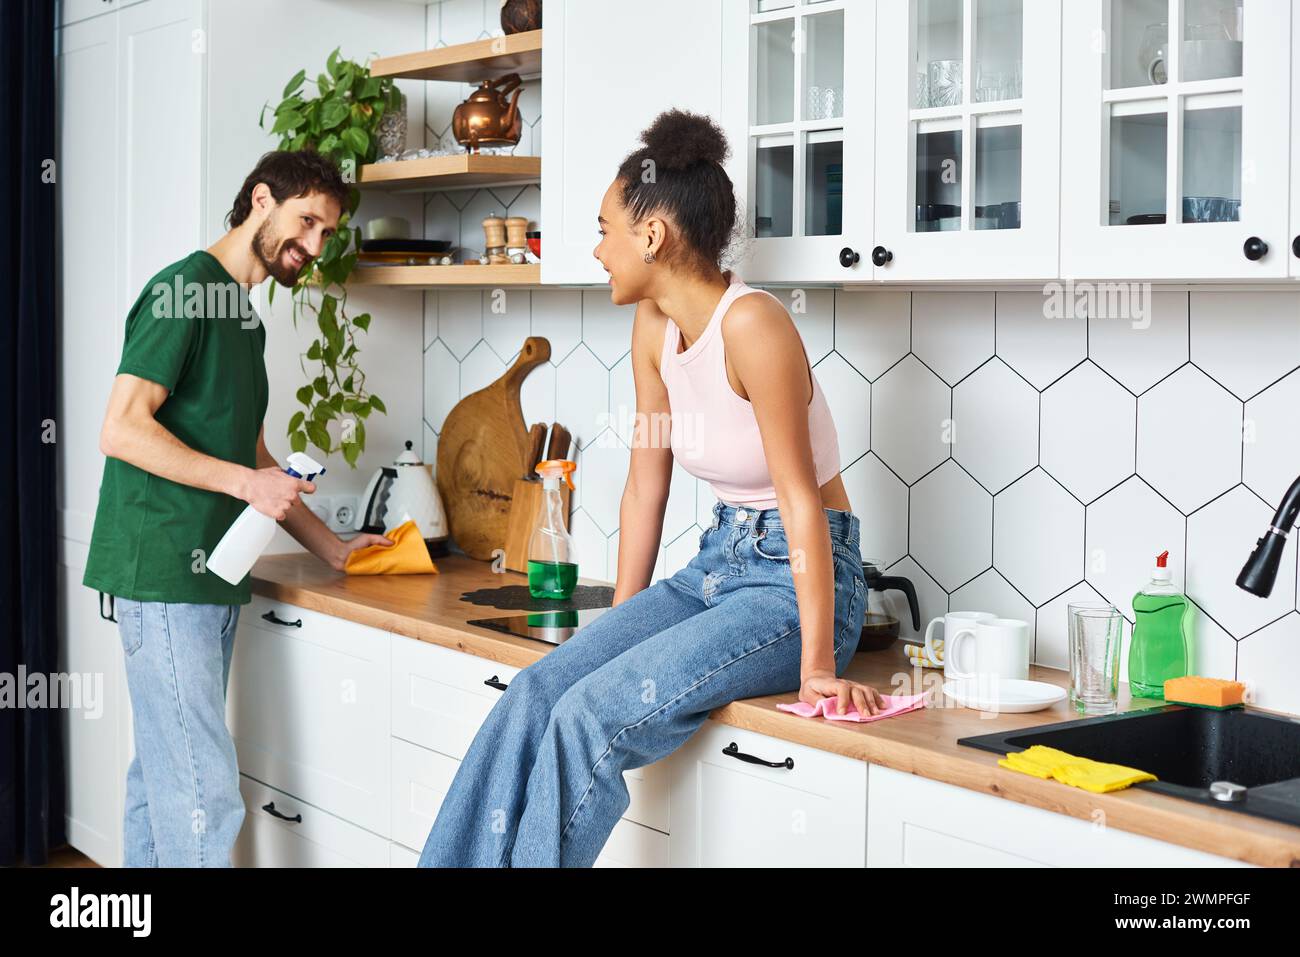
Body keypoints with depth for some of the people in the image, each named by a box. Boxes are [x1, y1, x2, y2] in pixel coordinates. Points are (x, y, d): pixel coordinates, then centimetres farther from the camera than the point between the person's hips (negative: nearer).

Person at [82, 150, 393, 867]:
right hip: (164, 573, -9)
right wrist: (244, 481, -17)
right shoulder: (183, 290, -9)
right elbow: (121, 430, -17)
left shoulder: (244, 314, 20)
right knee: (205, 795, -10)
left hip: (211, 578, 9)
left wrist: (330, 547, 22)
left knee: (161, 776, 12)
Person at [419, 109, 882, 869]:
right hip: (718, 564, 8)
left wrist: (818, 668, -21)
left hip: (798, 578, -8)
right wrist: (620, 626, 11)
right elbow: (647, 486, 9)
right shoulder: (654, 326, 4)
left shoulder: (750, 324, -22)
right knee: (535, 693, -10)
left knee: (591, 715, -23)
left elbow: (801, 498, -22)